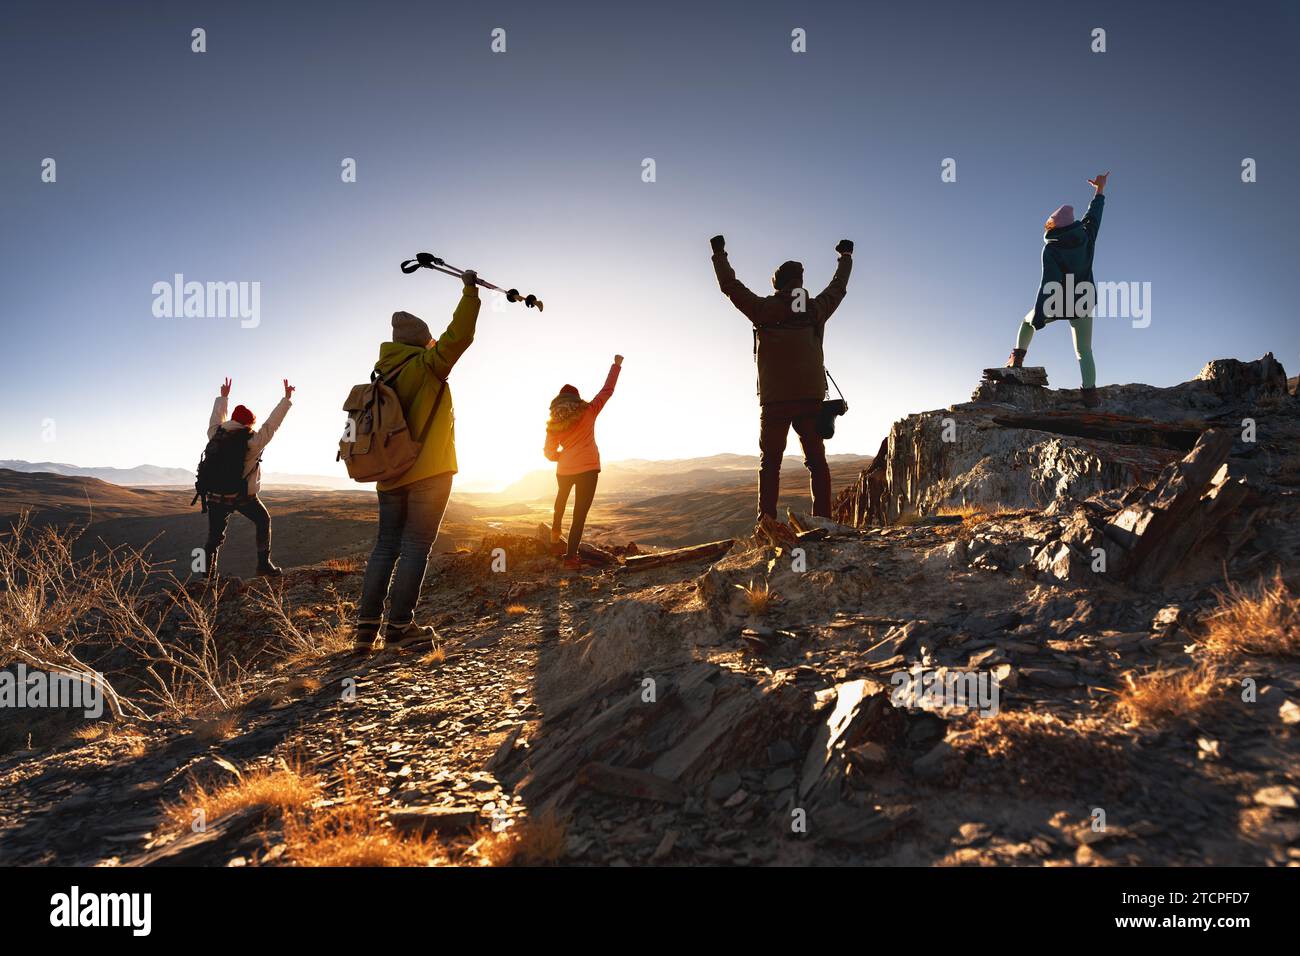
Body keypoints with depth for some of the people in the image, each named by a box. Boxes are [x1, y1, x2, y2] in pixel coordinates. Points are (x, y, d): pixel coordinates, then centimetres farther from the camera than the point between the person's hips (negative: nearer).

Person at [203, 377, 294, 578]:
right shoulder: (253, 441, -11)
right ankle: (264, 564, 11)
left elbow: (216, 418, 21)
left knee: (215, 535, 10)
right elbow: (272, 423, -9)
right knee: (263, 522, 16)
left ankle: (208, 572, 3)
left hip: (216, 496, 4)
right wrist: (287, 399, -3)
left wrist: (223, 397, 35)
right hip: (244, 497, -4)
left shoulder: (215, 435, 2)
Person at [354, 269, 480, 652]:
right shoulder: (425, 366, -8)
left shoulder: (384, 374, 11)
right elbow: (458, 336, -15)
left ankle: (366, 624, 10)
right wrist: (470, 291, -6)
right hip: (428, 473, -6)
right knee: (416, 547, -2)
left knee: (386, 545, 11)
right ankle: (399, 626, 0)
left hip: (391, 474, 6)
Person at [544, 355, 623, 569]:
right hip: (588, 469, -3)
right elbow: (607, 390, 6)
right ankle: (570, 557, -5)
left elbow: (549, 453, 4)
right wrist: (616, 365, 15)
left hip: (564, 471, 3)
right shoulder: (588, 412, -1)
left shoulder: (553, 424, 4)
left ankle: (555, 536, 43)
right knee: (579, 514, -1)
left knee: (561, 500, 34)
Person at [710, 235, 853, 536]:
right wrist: (846, 256, 46)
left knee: (770, 460, 2)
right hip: (812, 397, 2)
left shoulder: (764, 309, 0)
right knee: (816, 460, 7)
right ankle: (823, 518, 1)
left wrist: (719, 252, 23)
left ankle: (767, 516, -12)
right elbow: (839, 286, 27)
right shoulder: (816, 309, 8)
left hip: (775, 400, -2)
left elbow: (730, 285, 8)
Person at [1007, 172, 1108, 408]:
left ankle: (1017, 358, 20)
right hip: (1083, 304, 4)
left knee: (1028, 321, 28)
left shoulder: (1051, 249, -18)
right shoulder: (1086, 236, -3)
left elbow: (1049, 283, -25)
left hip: (1056, 304, -4)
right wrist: (1099, 190, 35)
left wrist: (1038, 318, -27)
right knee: (1084, 351, 3)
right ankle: (1090, 392, -12)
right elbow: (1094, 214, 17)